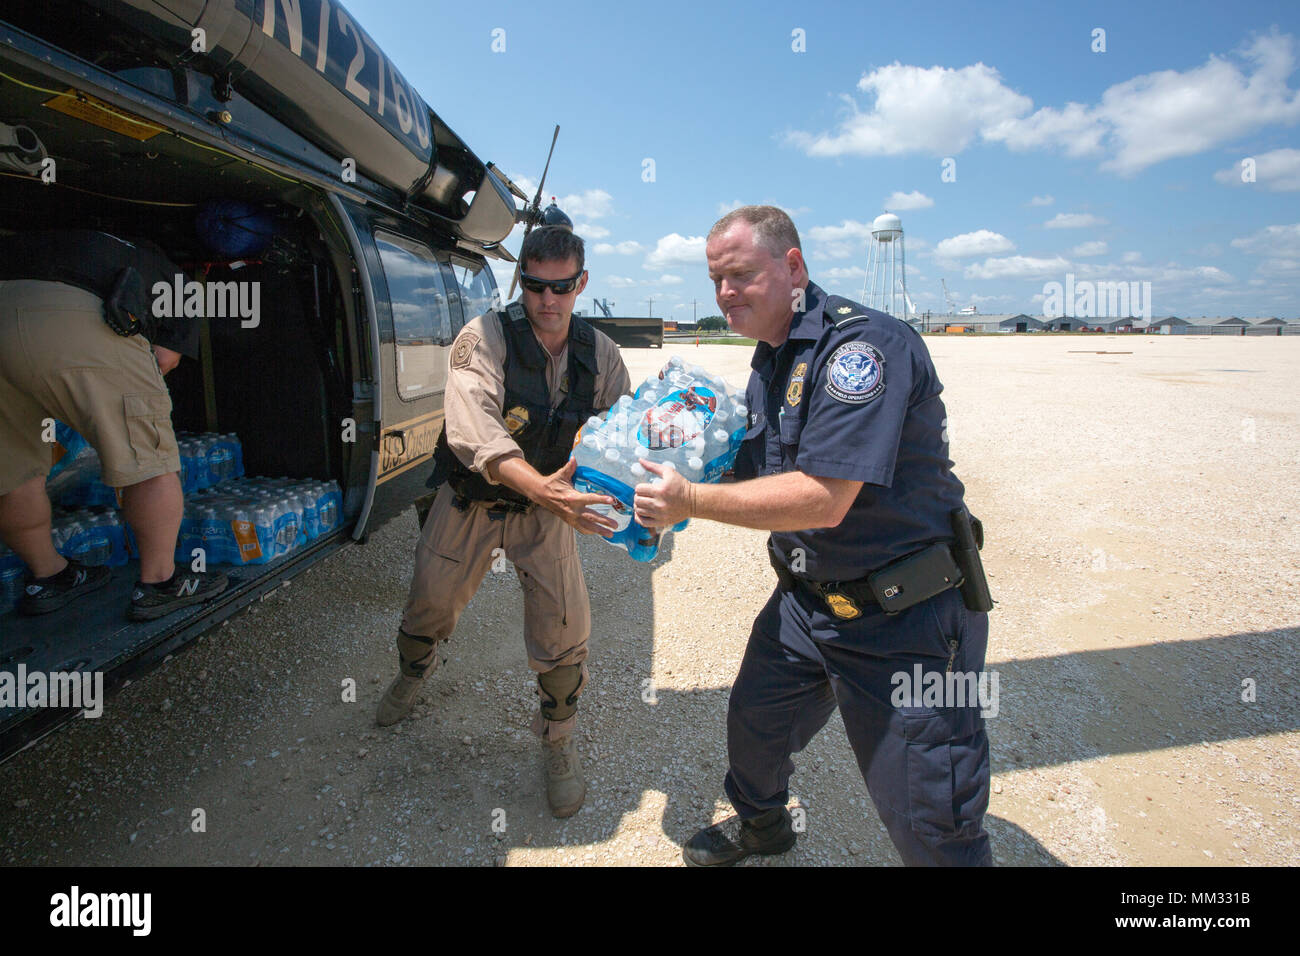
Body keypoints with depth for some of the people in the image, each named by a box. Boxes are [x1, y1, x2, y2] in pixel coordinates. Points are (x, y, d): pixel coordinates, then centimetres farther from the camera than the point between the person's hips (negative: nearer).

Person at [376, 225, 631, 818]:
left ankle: (558, 738, 23)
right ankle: (412, 672, 53)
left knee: (563, 631, -5)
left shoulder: (600, 353, -7)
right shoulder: (485, 338, -21)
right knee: (429, 602, 15)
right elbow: (474, 430, -36)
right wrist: (542, 487, -51)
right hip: (469, 503, -1)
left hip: (545, 510, 2)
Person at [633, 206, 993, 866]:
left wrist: (692, 501, -22)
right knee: (753, 721, 22)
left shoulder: (862, 342, -23)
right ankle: (760, 823, 52)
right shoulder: (768, 362, 8)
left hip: (904, 619, -8)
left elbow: (823, 500, -30)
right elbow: (755, 476, 14)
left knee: (931, 826, 2)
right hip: (805, 600, 9)